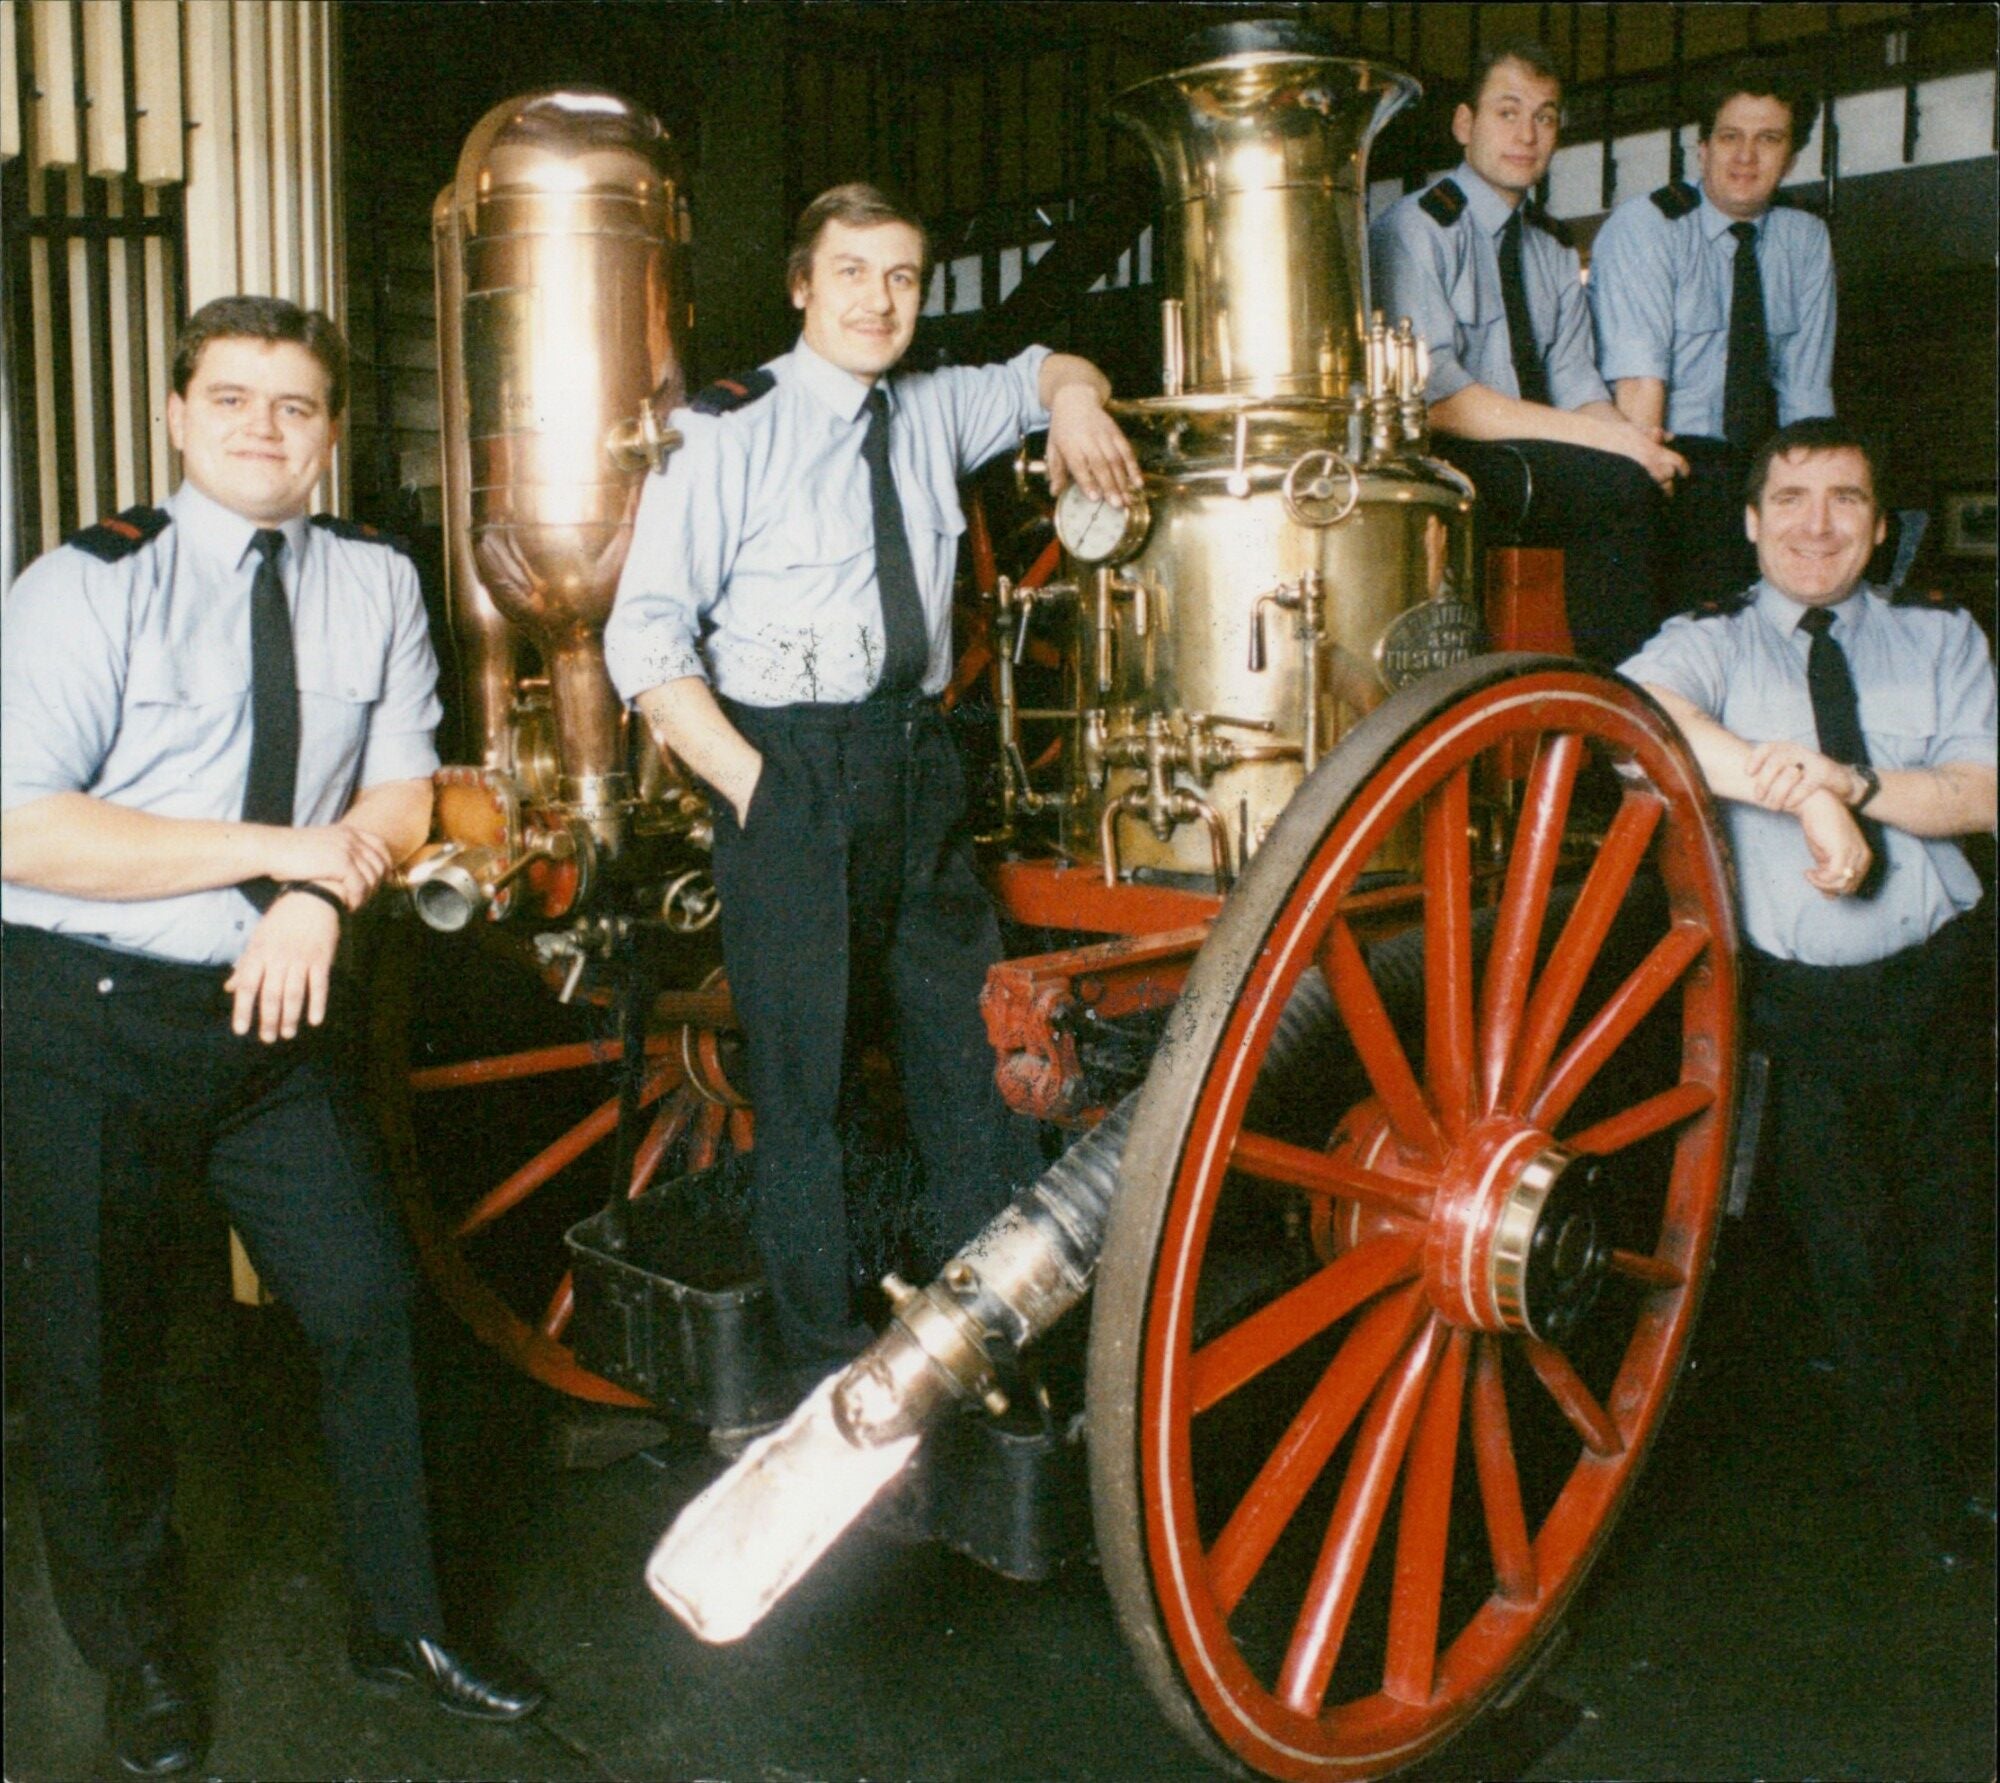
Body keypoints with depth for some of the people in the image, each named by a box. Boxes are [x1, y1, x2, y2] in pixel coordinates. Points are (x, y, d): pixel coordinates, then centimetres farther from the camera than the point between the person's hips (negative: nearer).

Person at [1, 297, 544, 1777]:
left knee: (369, 1304, 5)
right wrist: (281, 848, -20)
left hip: (271, 1004, 4)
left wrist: (319, 899, -17)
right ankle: (140, 1663, 32)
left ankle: (403, 1625, 26)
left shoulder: (375, 585, 3)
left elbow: (401, 791, 4)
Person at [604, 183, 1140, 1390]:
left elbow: (1041, 373, 32)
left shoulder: (934, 413, 12)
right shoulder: (735, 431, -4)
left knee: (971, 1042, 11)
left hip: (918, 754, 6)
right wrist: (746, 780, -17)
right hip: (788, 768, -5)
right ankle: (825, 1361, 16)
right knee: (806, 1063, 0)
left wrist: (1073, 396, 8)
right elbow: (645, 636, -9)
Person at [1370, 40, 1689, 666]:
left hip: (1543, 470, 7)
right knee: (1620, 484, -26)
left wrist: (1629, 437, -15)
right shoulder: (1416, 227, -6)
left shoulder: (1554, 248, 18)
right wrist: (1598, 437, -22)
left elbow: (1574, 384, 9)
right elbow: (1433, 398, -18)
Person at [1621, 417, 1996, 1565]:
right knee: (1856, 1265, 5)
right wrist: (1806, 797, -31)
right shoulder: (1713, 645, 2)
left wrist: (1845, 780, -21)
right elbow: (1636, 708, -23)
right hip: (1800, 998, -2)